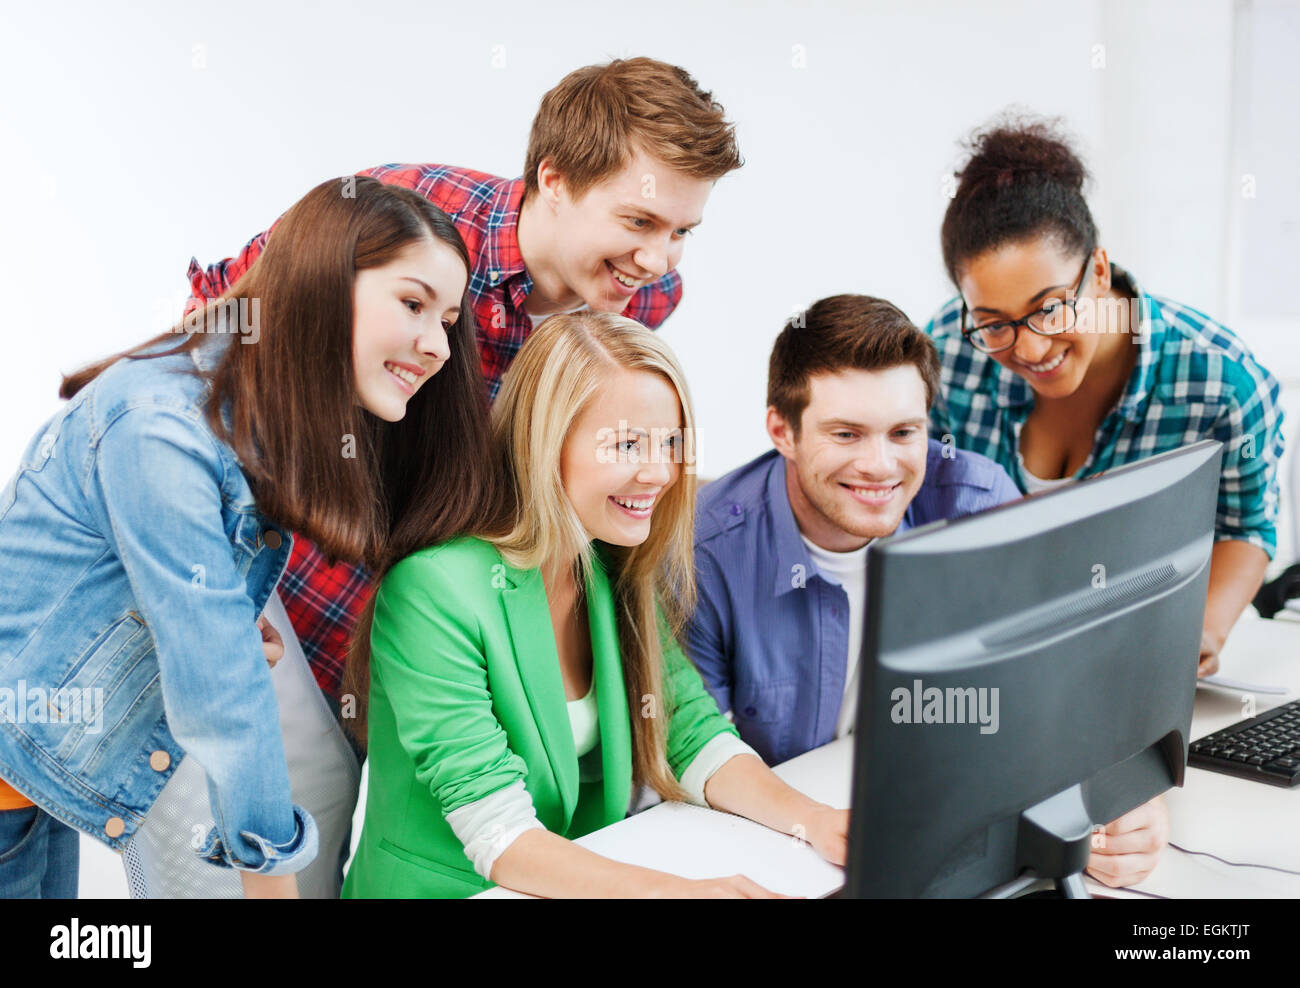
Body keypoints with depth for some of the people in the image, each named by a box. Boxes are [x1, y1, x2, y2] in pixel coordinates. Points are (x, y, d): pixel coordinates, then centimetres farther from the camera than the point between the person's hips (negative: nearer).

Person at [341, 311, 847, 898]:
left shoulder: (622, 572, 3)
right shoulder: (436, 589, -19)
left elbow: (692, 734, 0)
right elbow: (498, 833, -21)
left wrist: (811, 819, -15)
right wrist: (659, 888, -34)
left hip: (593, 878, 5)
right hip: (450, 889, -4)